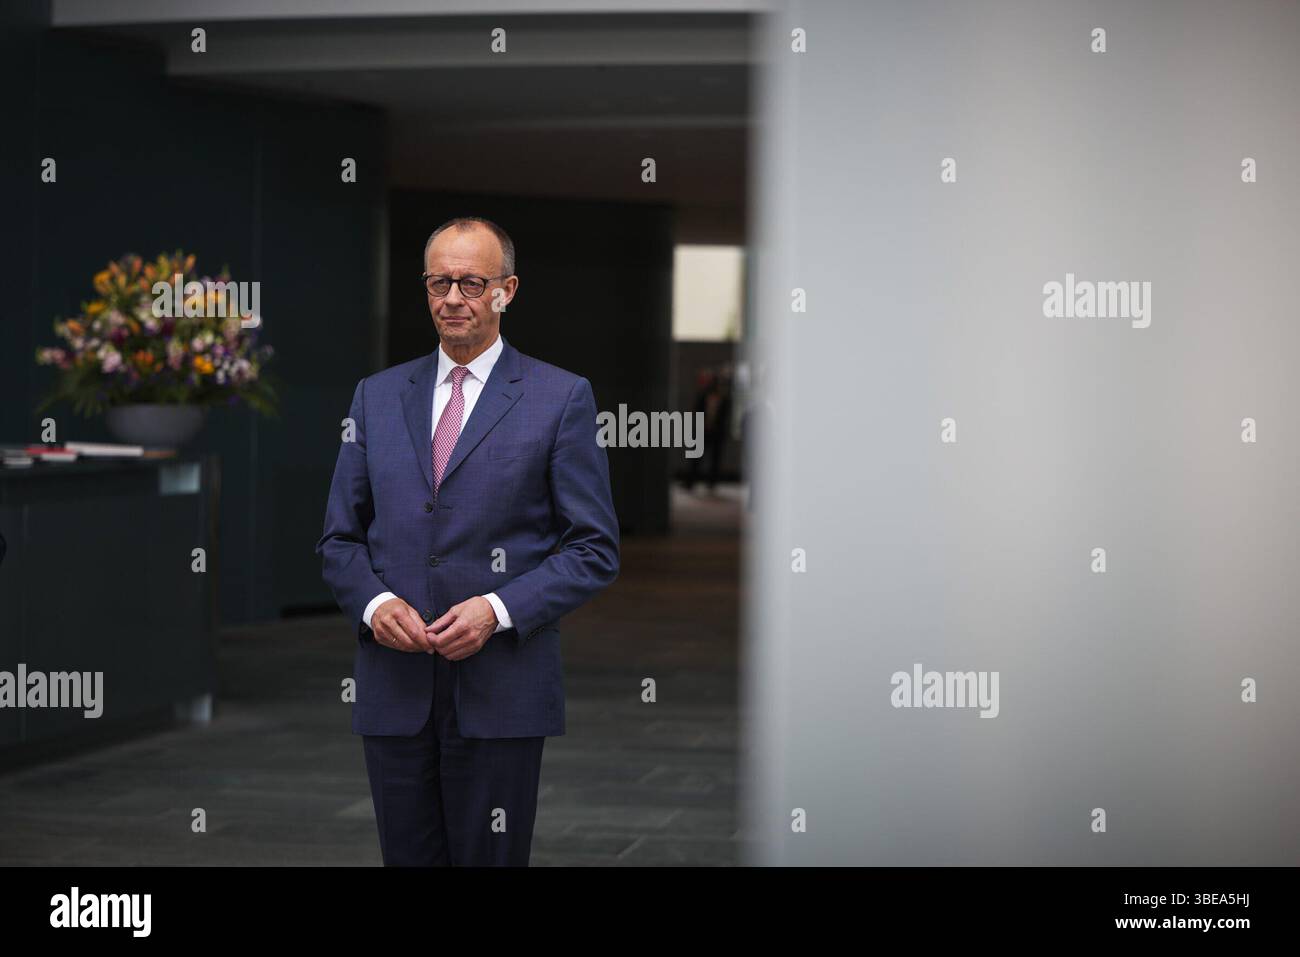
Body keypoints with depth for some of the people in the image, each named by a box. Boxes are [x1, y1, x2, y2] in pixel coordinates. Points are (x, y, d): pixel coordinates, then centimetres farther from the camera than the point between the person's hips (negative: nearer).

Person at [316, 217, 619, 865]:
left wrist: (499, 610, -15)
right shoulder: (376, 396, 12)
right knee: (407, 857, 9)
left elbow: (594, 550, -2)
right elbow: (339, 538, 14)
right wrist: (374, 603, -7)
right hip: (393, 690, 3)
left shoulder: (561, 398, 0)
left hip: (501, 691, -3)